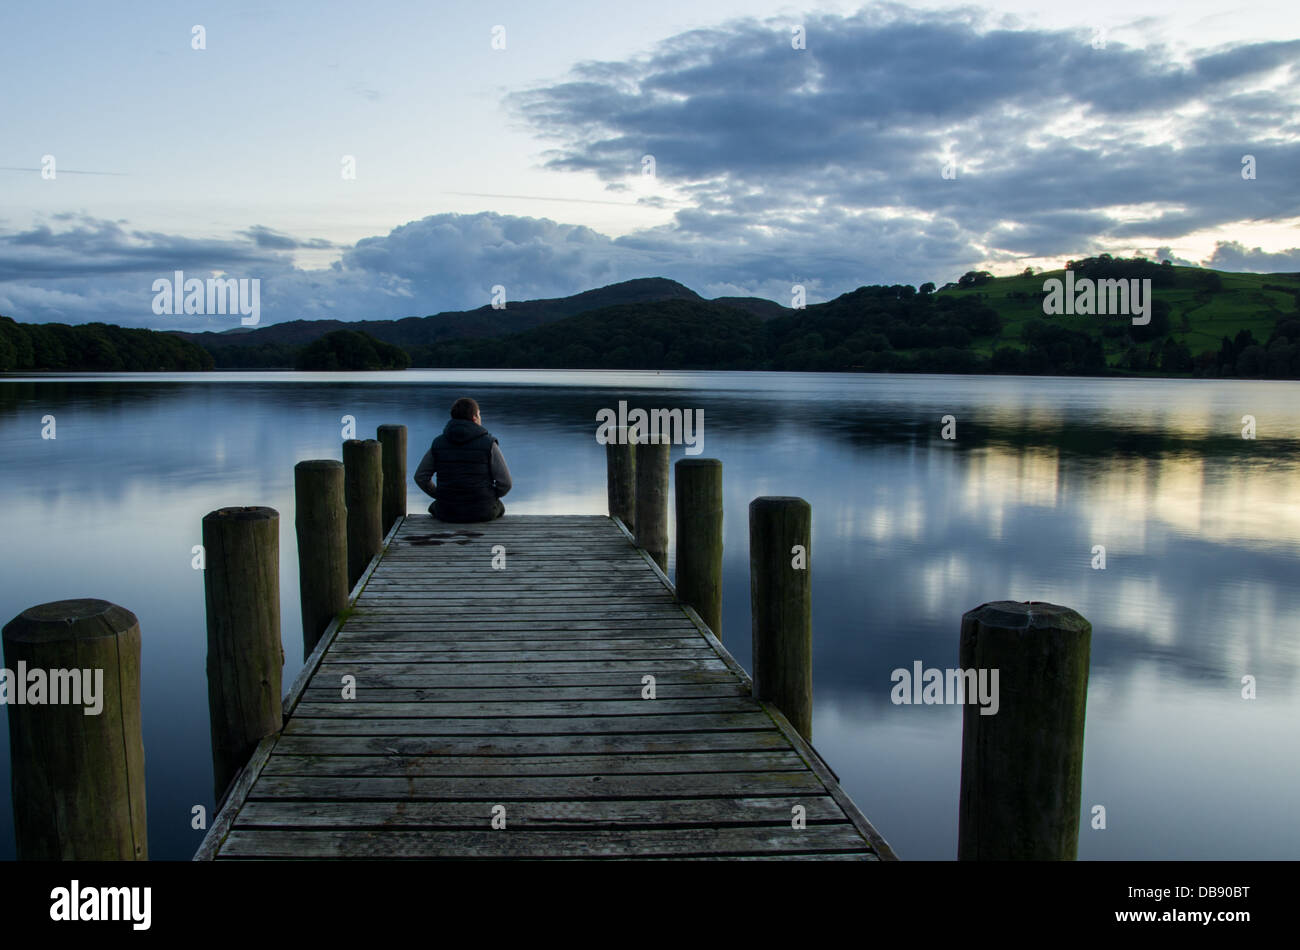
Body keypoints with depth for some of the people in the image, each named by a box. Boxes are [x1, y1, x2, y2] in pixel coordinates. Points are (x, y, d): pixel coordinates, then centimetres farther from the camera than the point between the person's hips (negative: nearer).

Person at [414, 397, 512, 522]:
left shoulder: (438, 443, -2)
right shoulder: (488, 444, -10)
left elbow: (420, 477, 5)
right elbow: (505, 483, -10)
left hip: (447, 513, 2)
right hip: (482, 512, -2)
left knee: (434, 508, 39)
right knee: (499, 508, 35)